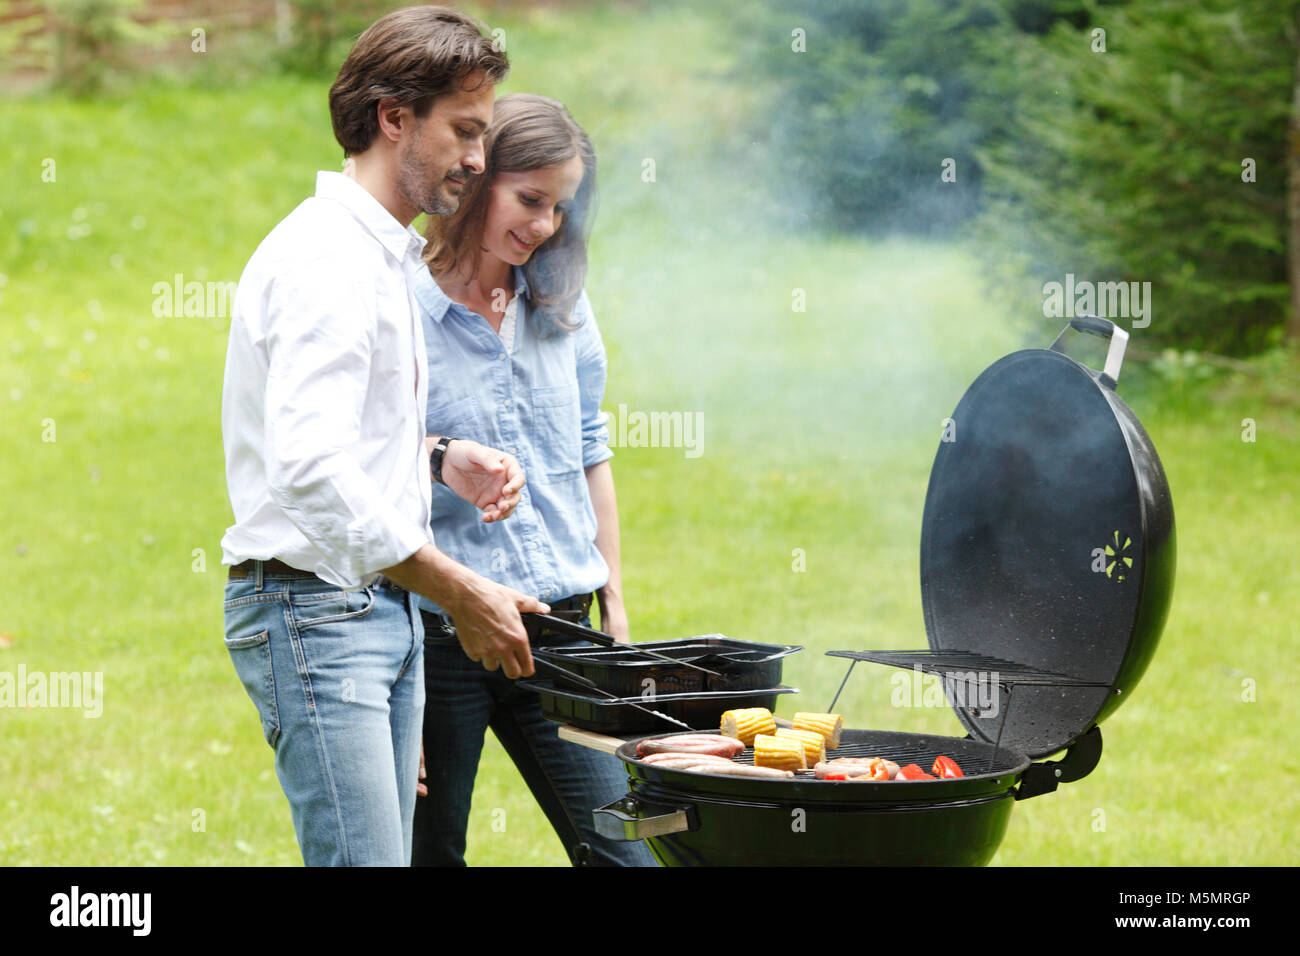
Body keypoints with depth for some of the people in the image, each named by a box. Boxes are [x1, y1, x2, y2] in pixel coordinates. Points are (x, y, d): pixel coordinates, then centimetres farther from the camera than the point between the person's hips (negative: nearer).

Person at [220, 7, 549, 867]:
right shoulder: (327, 258, -15)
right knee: (363, 860, -14)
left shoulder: (385, 255, 18)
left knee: (391, 853, 8)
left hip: (383, 603, 10)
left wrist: (445, 460, 11)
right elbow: (310, 471, -26)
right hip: (313, 607, -10)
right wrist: (463, 594, -24)